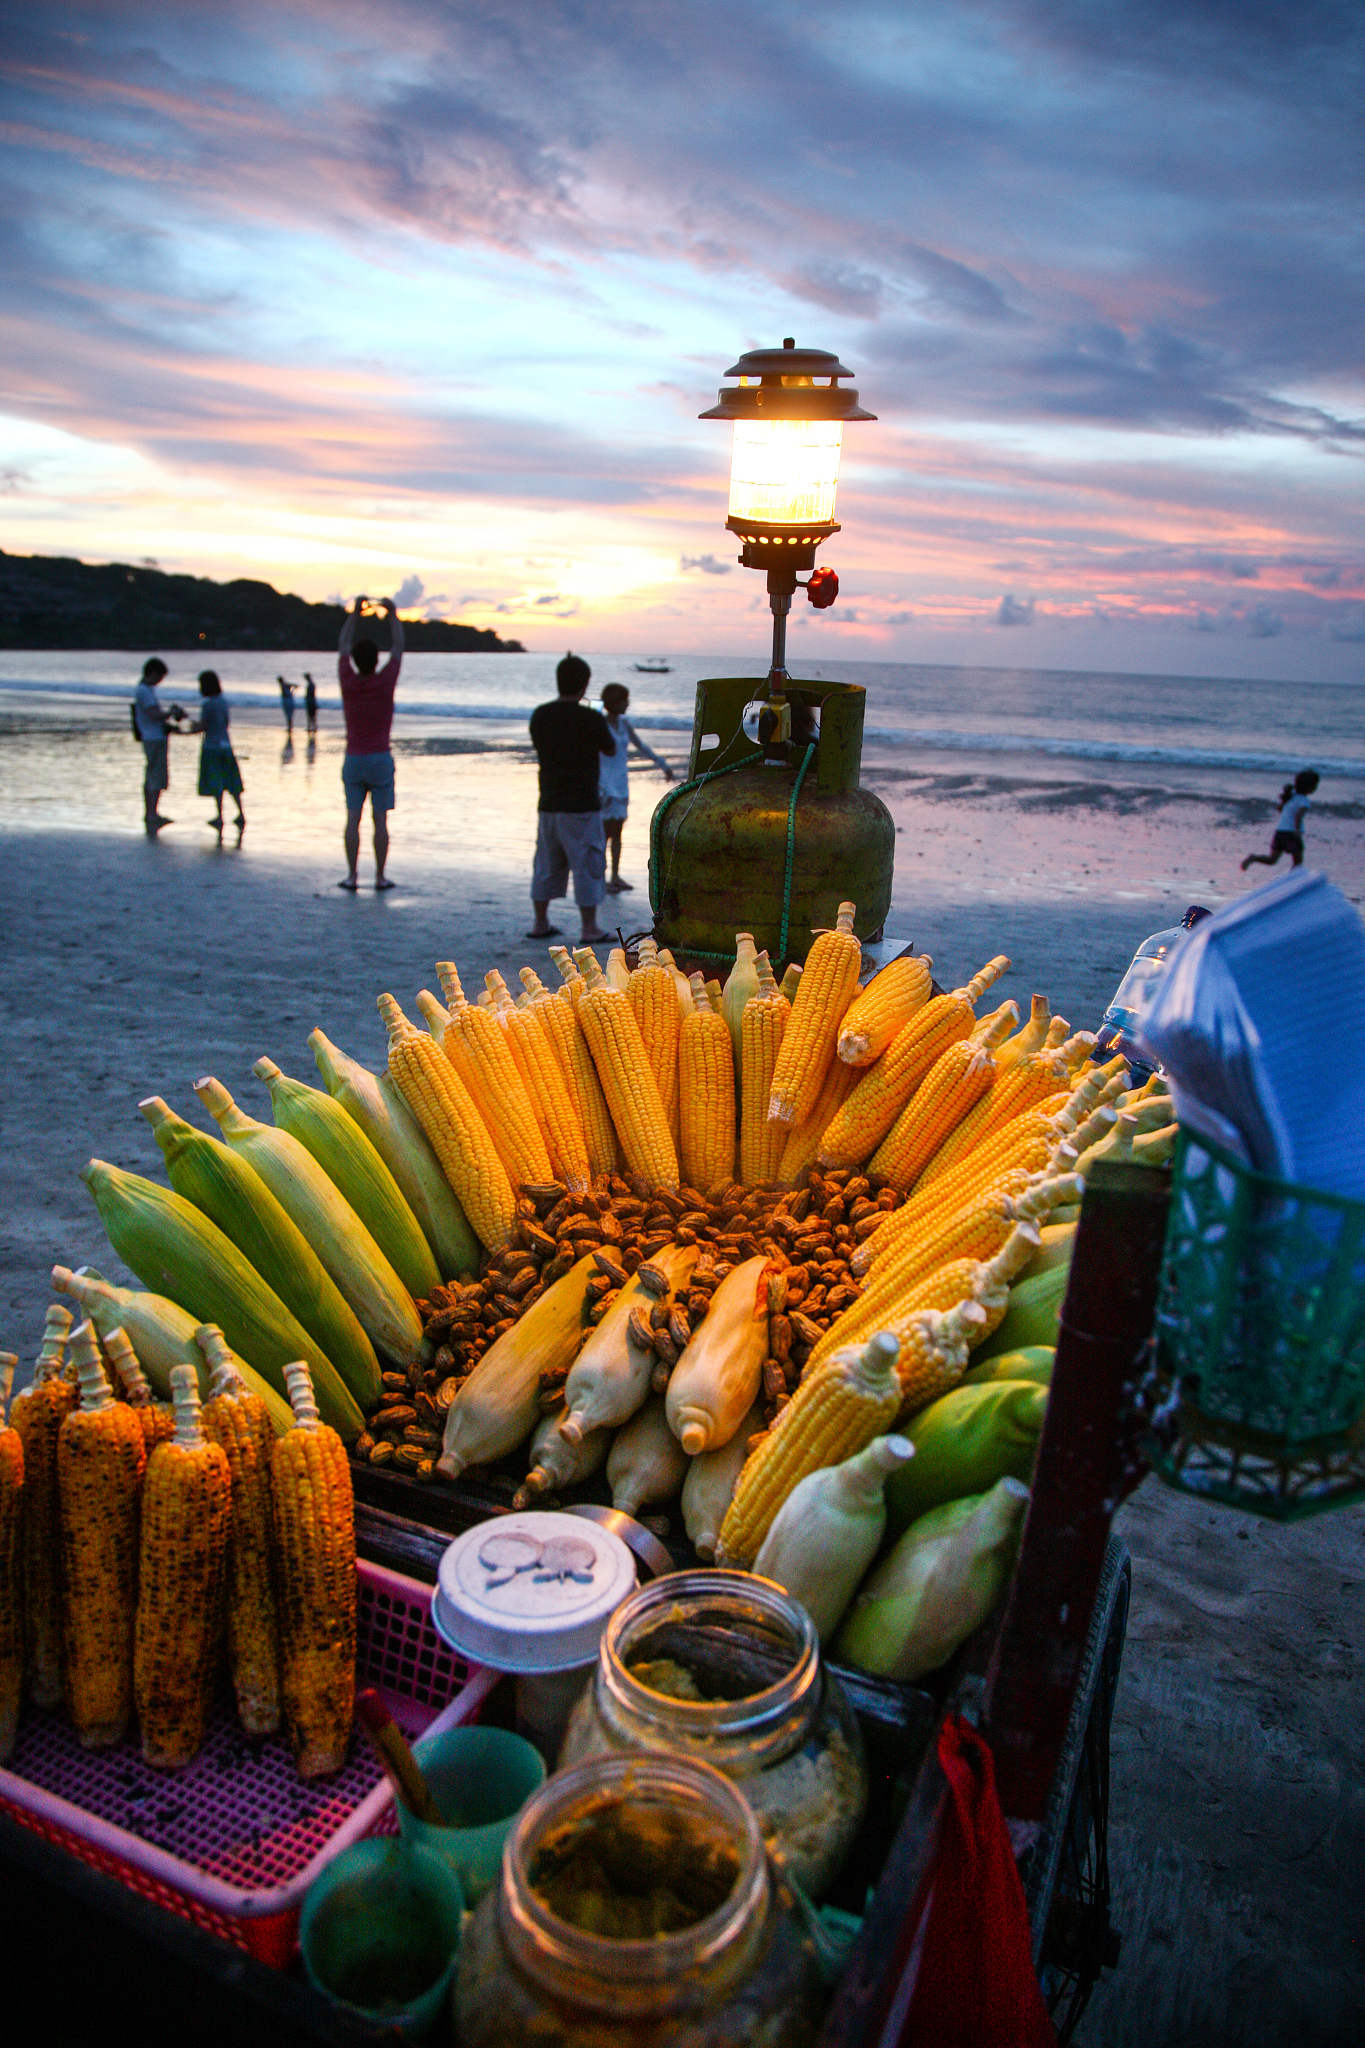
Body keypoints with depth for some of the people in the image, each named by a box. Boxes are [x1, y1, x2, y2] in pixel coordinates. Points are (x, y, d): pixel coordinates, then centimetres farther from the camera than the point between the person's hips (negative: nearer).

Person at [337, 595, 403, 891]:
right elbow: (398, 648, 4)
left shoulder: (347, 682, -5)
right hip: (380, 758, -2)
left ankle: (352, 876, 0)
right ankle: (380, 877, 2)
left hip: (353, 759, 2)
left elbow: (343, 646, 11)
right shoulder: (385, 682, -10)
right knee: (380, 819, 0)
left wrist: (354, 613, 18)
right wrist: (393, 614, 13)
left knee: (353, 819, 1)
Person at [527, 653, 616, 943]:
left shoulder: (539, 715, 1)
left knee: (546, 865, 15)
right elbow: (610, 750, 2)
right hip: (581, 807, -5)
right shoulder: (591, 719, -14)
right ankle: (589, 928, 5)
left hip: (548, 805, 5)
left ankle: (540, 924, 22)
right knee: (587, 866, 3)